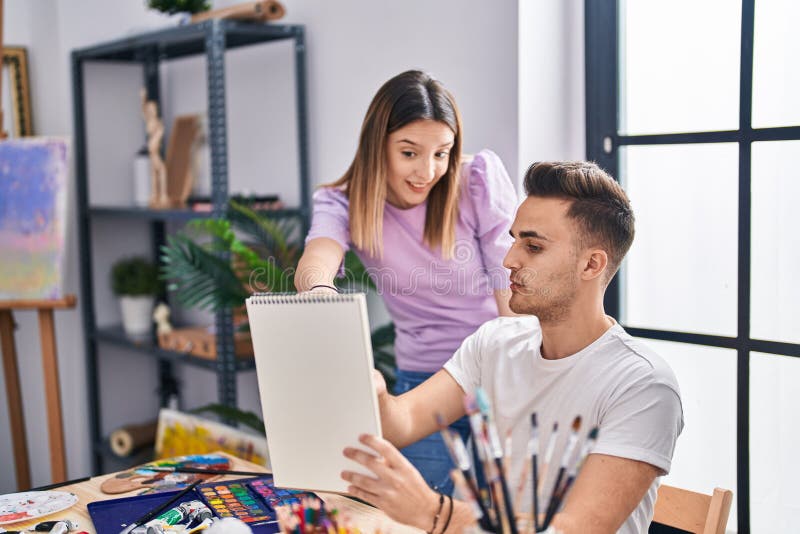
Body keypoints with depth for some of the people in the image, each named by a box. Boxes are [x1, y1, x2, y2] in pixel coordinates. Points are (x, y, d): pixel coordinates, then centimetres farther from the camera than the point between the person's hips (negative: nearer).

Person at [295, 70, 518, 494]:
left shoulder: (479, 182, -13)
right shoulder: (344, 203, -10)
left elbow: (514, 299, -12)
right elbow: (316, 260, -34)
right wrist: (322, 296, -58)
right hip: (421, 384, 1)